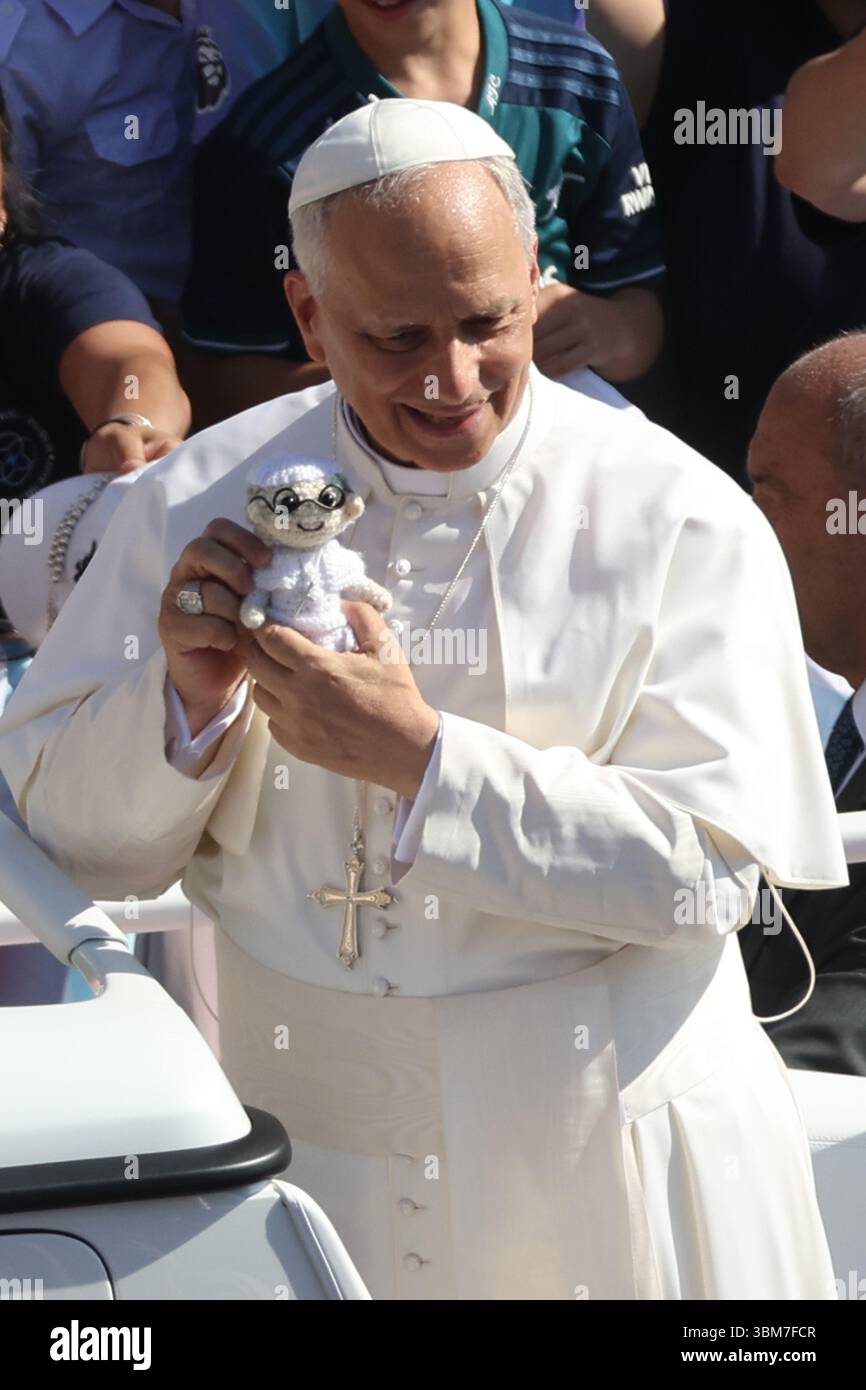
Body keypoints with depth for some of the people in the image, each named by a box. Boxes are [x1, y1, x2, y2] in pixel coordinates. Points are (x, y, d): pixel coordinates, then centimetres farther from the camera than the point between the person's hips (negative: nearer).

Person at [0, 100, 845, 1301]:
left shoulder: (678, 518, -9)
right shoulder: (201, 502, -2)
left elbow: (711, 864, -16)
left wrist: (422, 758, -23)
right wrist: (180, 698, -20)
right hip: (304, 1127, 2)